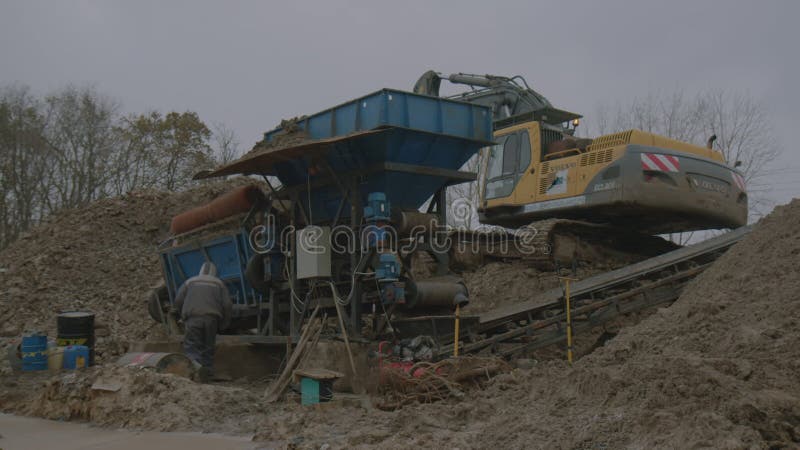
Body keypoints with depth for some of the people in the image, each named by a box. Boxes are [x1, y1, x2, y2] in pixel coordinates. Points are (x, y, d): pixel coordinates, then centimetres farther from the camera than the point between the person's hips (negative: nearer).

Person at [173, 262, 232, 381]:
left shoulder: (190, 281, 19)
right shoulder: (219, 283, 18)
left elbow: (178, 300, 9)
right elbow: (227, 305, 6)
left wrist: (182, 316, 23)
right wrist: (223, 325, 16)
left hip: (192, 318, -1)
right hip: (211, 318, 1)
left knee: (191, 346, -2)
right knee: (208, 347, 11)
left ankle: (196, 365, -28)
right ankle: (207, 370, 3)